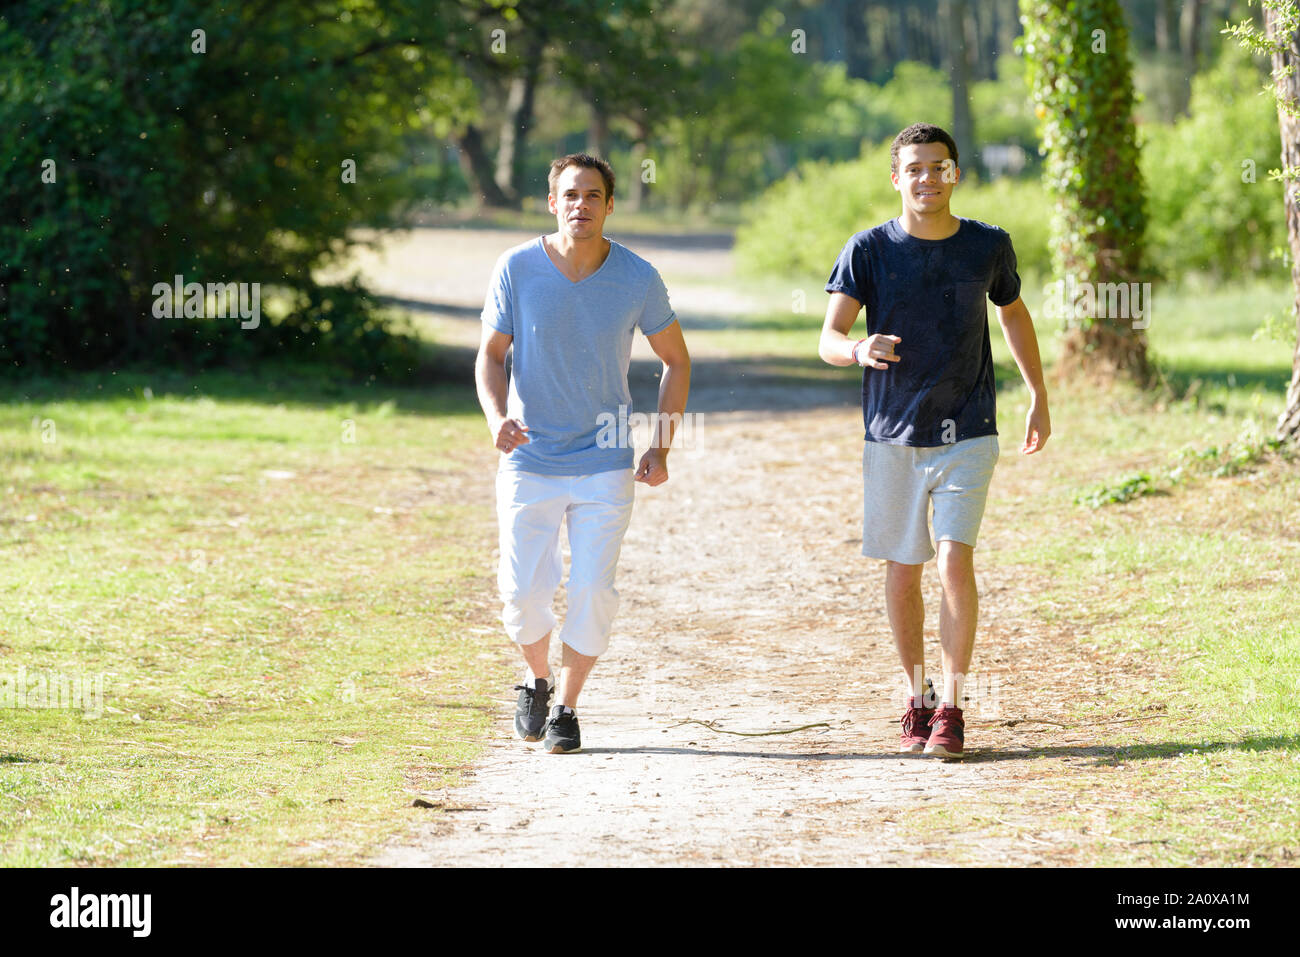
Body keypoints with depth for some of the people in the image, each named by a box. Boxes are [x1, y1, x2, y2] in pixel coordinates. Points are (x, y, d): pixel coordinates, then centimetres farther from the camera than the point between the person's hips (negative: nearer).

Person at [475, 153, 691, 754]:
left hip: (606, 463, 0)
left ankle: (566, 707, 13)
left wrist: (661, 450, 1)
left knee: (593, 592, -6)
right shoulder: (517, 270, -6)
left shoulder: (637, 278, -5)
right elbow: (491, 353, 3)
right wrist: (497, 416, -17)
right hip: (530, 460, 0)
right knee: (522, 591, -3)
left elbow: (675, 360, 8)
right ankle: (536, 680, 27)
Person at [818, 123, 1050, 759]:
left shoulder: (989, 246, 0)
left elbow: (1013, 312, 20)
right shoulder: (870, 250, -5)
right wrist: (860, 350, -35)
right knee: (902, 570, 7)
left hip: (967, 436, -1)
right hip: (893, 437, 1)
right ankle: (916, 697, 24)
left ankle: (952, 707, -8)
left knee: (955, 562, -14)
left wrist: (1039, 396, 23)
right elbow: (828, 340, -12)